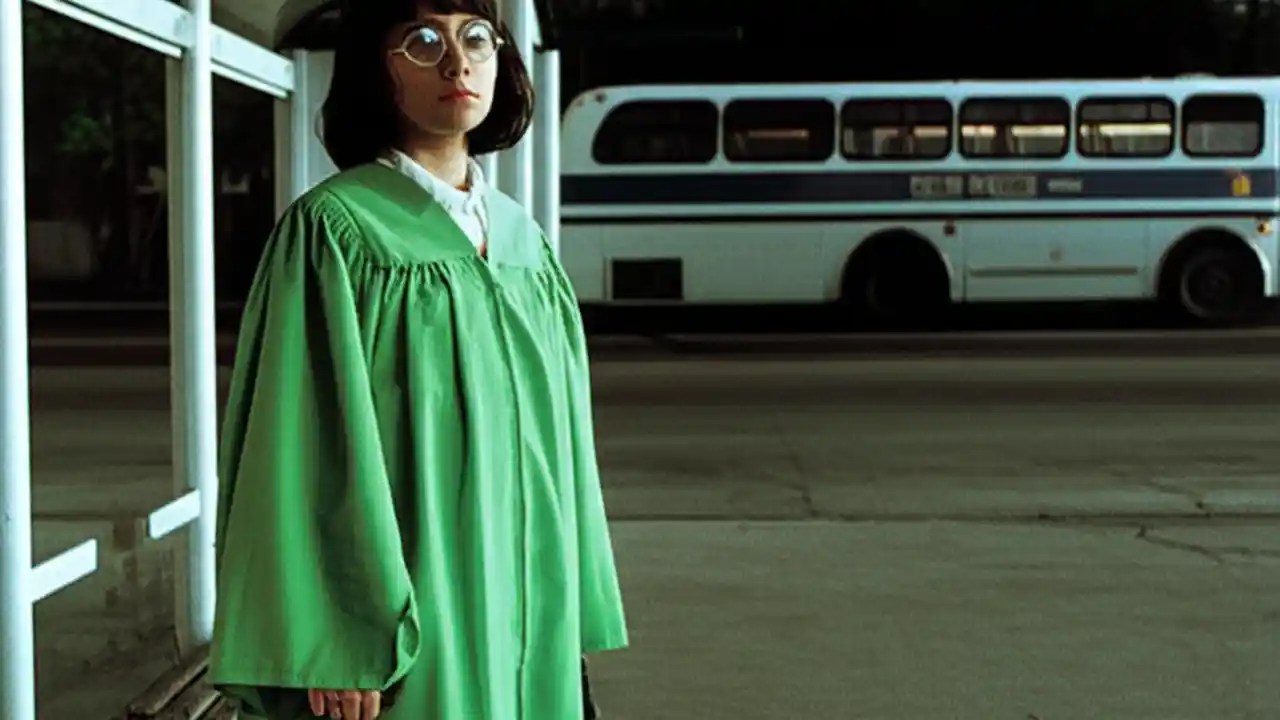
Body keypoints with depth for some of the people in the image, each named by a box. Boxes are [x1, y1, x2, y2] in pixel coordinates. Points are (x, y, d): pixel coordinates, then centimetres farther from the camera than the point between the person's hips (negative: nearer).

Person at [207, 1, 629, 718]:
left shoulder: (525, 242, 9)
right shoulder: (332, 230, -9)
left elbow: (557, 444, 11)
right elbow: (304, 449, -13)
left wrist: (573, 618, 8)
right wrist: (336, 652, -19)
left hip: (525, 627, 6)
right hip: (406, 631, -5)